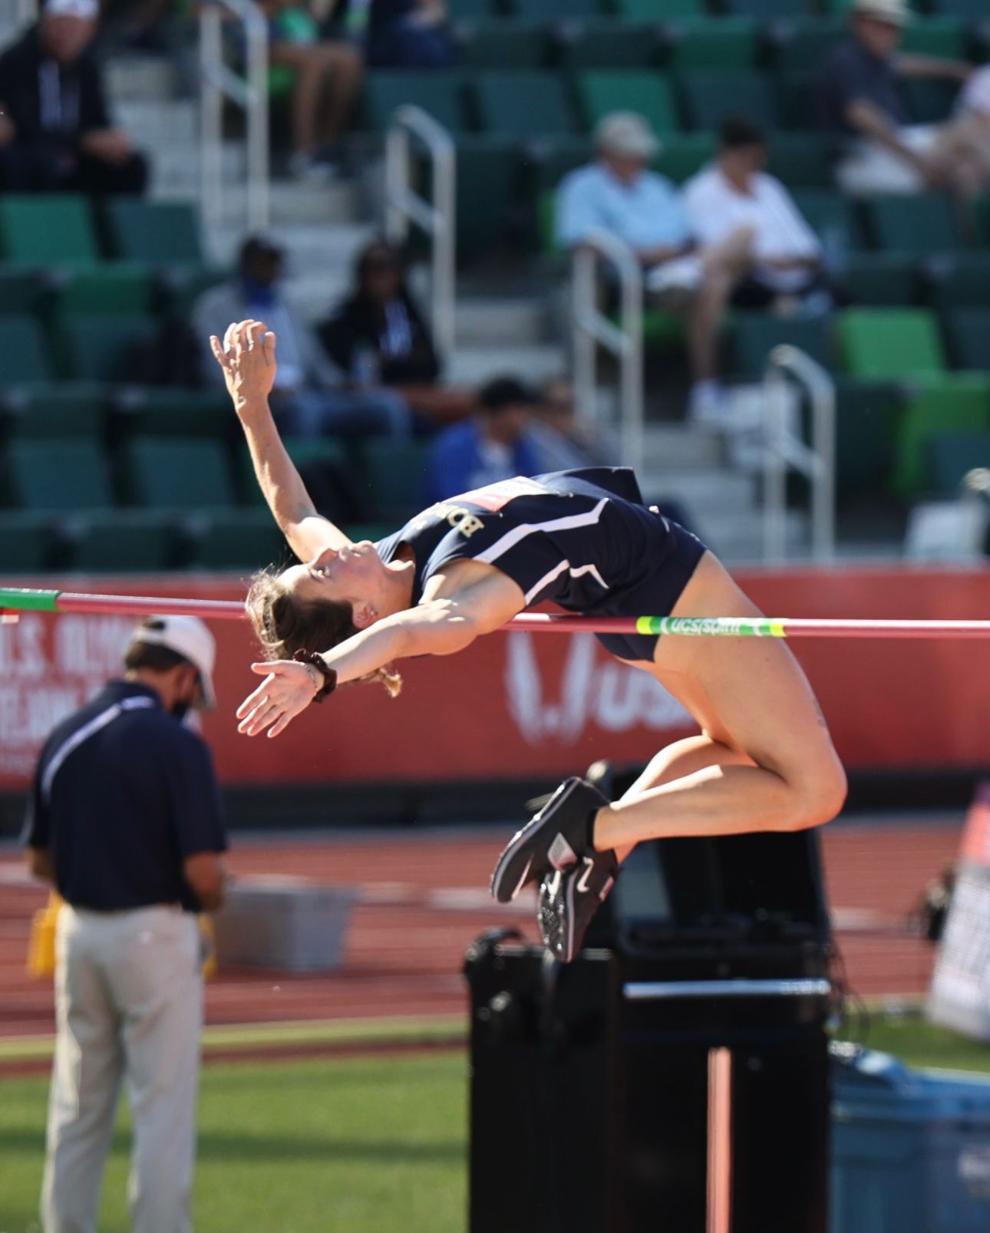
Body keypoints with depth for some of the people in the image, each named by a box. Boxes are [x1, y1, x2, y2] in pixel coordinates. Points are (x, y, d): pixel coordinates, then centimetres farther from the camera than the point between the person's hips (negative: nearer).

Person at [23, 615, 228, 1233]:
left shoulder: (65, 738, 5)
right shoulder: (176, 743, -14)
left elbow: (40, 862, 10)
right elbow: (203, 870, -16)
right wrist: (211, 899, 5)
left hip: (78, 932, 6)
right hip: (153, 934, -6)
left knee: (77, 1108, 14)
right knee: (164, 1111, 0)